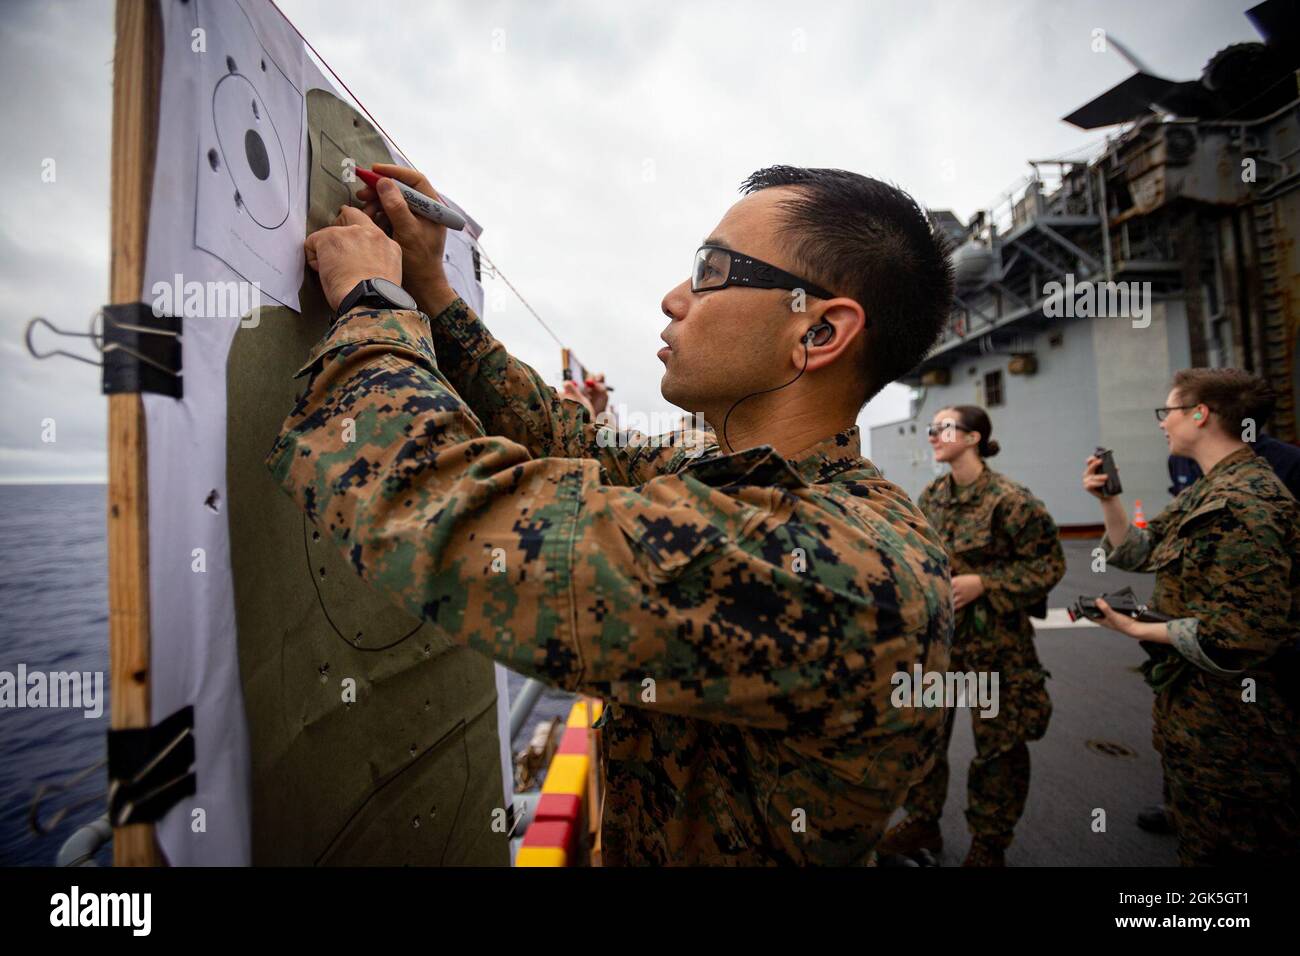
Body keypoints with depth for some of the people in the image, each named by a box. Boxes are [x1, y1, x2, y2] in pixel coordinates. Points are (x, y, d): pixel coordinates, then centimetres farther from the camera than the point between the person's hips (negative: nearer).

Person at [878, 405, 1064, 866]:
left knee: (999, 742, 11)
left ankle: (988, 844, 32)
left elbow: (1049, 563, -11)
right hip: (935, 633, 6)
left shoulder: (1009, 499, -15)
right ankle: (922, 822, 35)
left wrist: (982, 583, -20)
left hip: (994, 638, -5)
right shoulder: (930, 496, 4)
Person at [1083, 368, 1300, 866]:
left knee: (1219, 845, 12)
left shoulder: (1245, 500, -24)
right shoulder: (1207, 491, 5)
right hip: (1195, 695, 9)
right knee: (1192, 819, 26)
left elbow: (1245, 630, -27)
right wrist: (1108, 499, -3)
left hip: (1228, 709, -9)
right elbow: (1137, 553, 9)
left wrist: (1137, 629, -21)